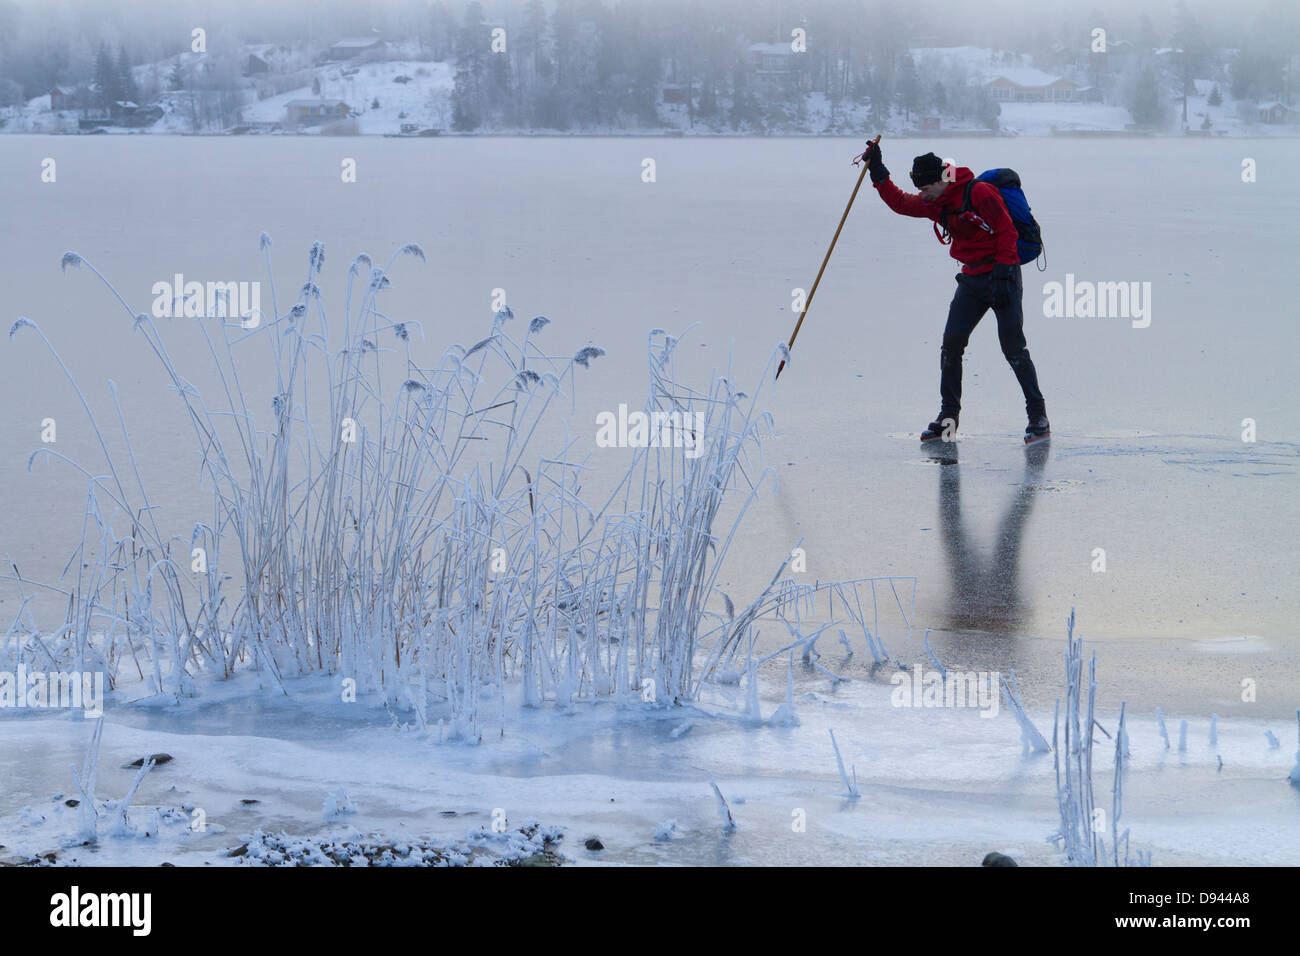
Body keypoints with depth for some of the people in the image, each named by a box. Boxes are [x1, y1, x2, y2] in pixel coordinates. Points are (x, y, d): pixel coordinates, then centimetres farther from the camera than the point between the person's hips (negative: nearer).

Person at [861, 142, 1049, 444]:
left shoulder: (980, 193, -15)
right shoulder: (935, 204, 8)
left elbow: (1006, 230, -17)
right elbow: (900, 203, 13)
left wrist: (1003, 274, -20)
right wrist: (878, 172, 2)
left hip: (1002, 275, -7)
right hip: (971, 280, 7)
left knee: (1013, 347, -10)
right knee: (951, 344, 0)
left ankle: (1038, 417, -2)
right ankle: (948, 415, 9)